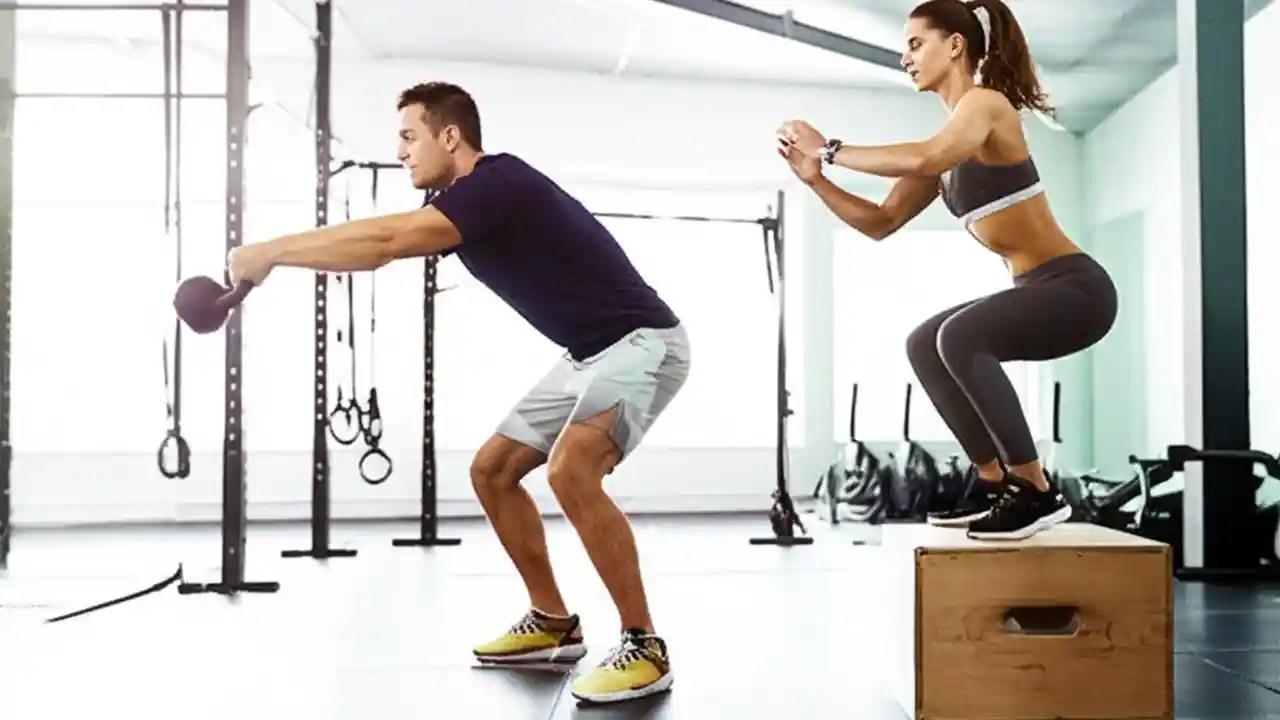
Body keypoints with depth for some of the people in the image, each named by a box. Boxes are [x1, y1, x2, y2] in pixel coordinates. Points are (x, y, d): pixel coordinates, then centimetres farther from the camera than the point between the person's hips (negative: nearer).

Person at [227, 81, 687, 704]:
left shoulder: (498, 182, -22)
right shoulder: (460, 205, 9)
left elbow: (385, 241, -31)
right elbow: (387, 242, 7)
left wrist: (271, 252, -23)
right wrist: (275, 257, -2)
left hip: (641, 342, -10)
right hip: (588, 354, 10)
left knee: (571, 470, -30)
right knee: (492, 470, 8)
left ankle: (644, 647, -18)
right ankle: (553, 624, 18)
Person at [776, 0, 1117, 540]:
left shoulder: (987, 102, -12)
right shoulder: (948, 146, 14)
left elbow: (923, 159, -32)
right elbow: (881, 222, 13)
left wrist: (830, 149, -22)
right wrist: (816, 178, 3)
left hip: (1076, 287, -10)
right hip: (1038, 291, 10)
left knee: (959, 337, -30)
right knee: (924, 345, 16)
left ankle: (1036, 493, -18)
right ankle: (995, 484, 16)